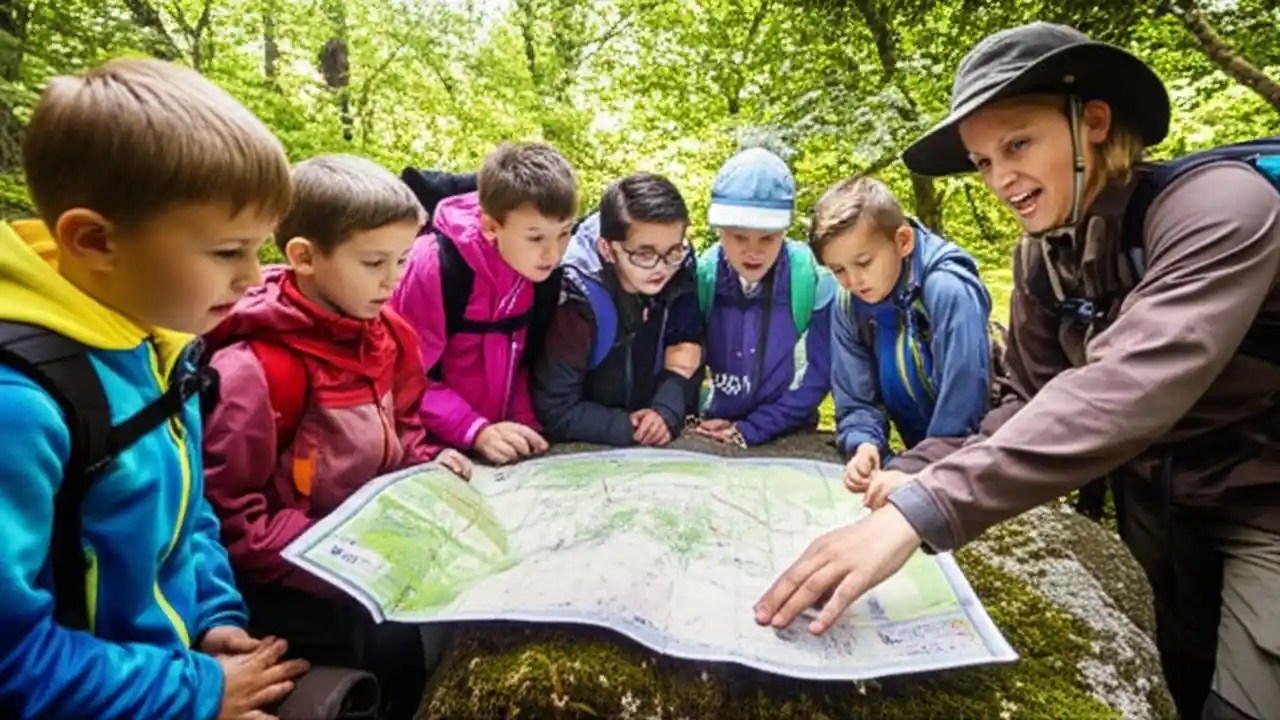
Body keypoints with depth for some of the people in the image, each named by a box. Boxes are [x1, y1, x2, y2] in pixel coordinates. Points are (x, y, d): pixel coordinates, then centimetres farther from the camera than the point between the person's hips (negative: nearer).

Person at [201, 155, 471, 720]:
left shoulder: (388, 334, 1)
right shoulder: (254, 370, -22)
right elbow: (230, 520, -18)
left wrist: (427, 463, -4)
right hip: (282, 578, -7)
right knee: (409, 641, -17)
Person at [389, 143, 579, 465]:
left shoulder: (546, 271, -6)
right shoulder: (437, 266, -22)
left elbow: (530, 360, 6)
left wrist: (526, 423, -7)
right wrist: (474, 430, -23)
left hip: (503, 435, 4)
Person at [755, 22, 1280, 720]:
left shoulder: (1219, 204, -27)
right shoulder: (1041, 257, -5)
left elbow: (1129, 387, -42)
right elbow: (1034, 401, -4)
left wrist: (922, 511, -50)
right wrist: (917, 475, -21)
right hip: (1160, 502, 6)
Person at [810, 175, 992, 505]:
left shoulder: (949, 292, -24)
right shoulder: (848, 305, -8)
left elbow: (964, 409, -24)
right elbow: (856, 401, -5)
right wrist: (865, 447, -24)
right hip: (921, 457, 5)